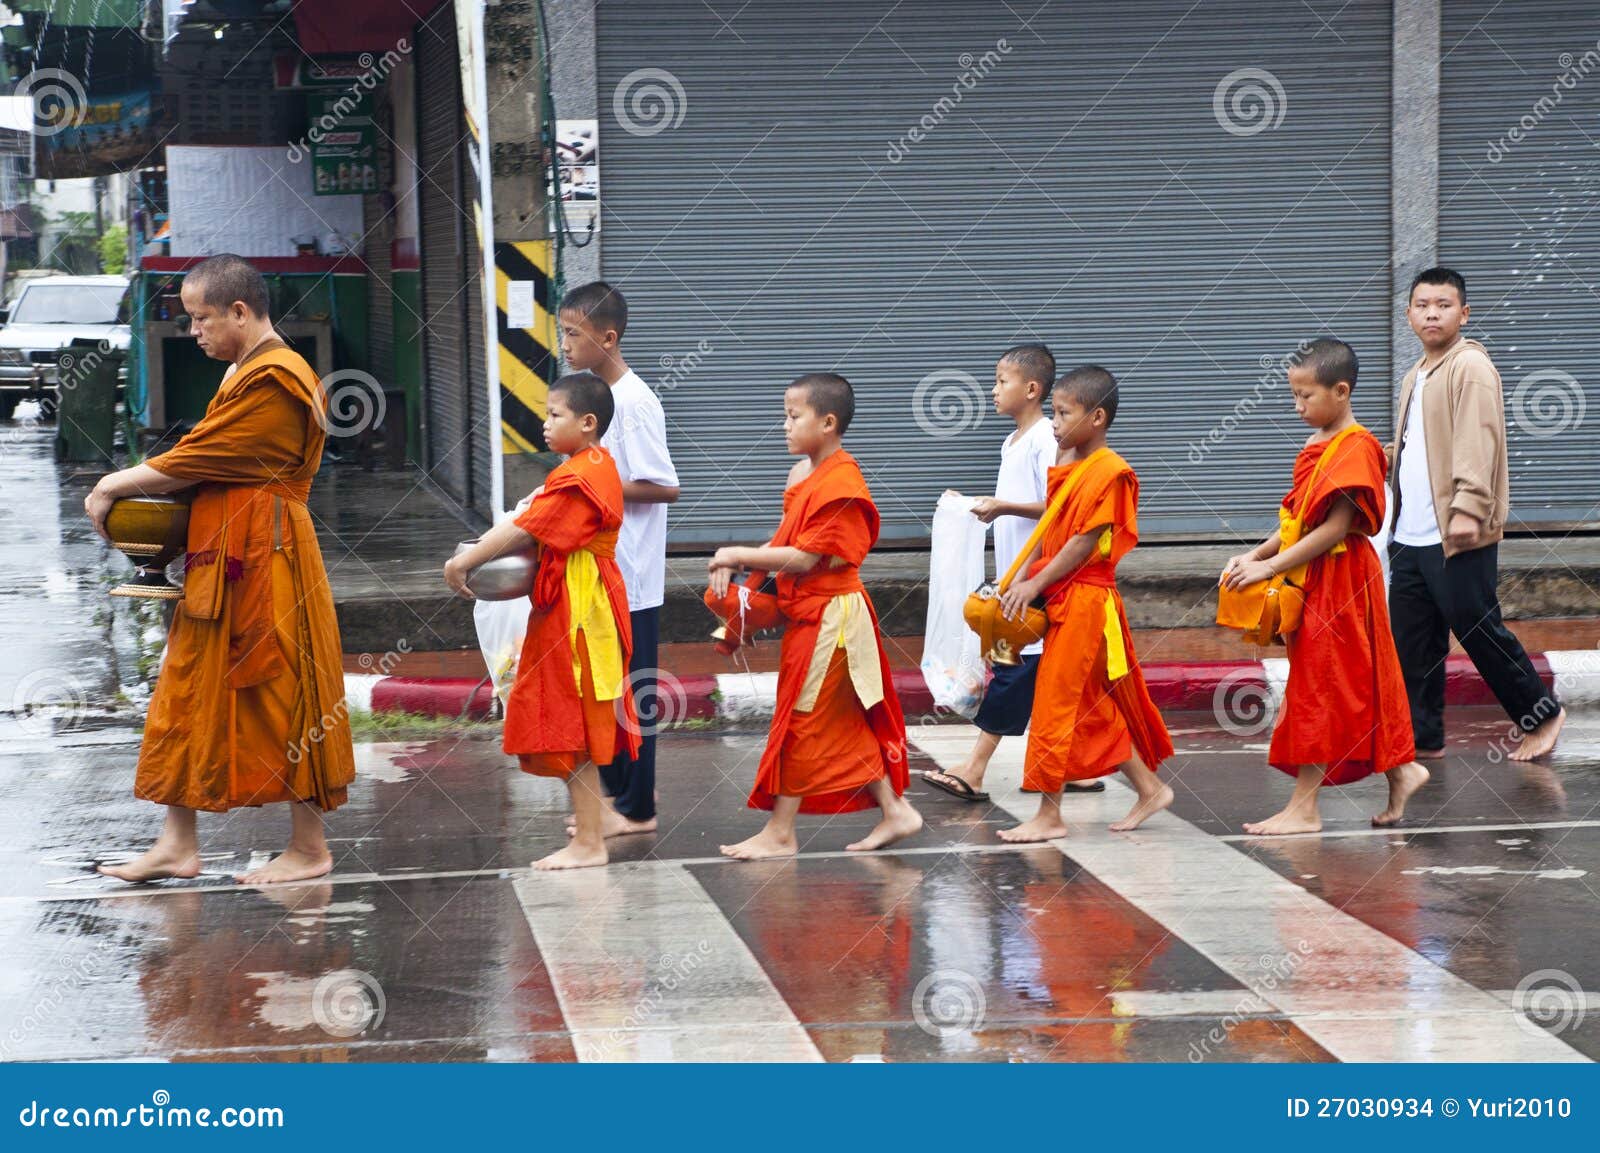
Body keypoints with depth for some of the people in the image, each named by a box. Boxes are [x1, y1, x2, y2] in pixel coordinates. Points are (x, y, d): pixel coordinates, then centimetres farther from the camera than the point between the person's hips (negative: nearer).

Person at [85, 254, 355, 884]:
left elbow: (197, 460, -15)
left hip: (265, 558, -10)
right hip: (222, 558, 10)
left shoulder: (274, 380, -15)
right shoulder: (244, 374, 17)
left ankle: (309, 849, 7)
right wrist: (128, 488, 2)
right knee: (188, 691, 9)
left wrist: (112, 487, -5)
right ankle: (178, 844, 14)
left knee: (280, 693, -3)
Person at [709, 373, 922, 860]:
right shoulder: (803, 474, 11)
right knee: (847, 724, 13)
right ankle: (894, 810, 19)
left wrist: (737, 555, -15)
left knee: (800, 722, -3)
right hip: (809, 615, 10)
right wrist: (734, 564, -3)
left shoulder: (840, 484, -20)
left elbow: (803, 559, -22)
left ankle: (780, 832, 4)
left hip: (829, 618, -10)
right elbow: (783, 545, 12)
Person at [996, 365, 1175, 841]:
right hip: (1059, 600, 9)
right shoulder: (1066, 468, 13)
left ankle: (1049, 814, 0)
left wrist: (1035, 584, -16)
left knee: (1055, 704, -6)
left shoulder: (1109, 472, -14)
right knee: (1096, 707, 14)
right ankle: (1149, 788, 24)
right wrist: (1019, 580, 4)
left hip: (1084, 600, -9)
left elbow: (1084, 542, -17)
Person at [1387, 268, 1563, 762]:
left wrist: (1468, 509, -28)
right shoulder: (1416, 377, 18)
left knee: (1477, 629, -2)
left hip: (1458, 536, -9)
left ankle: (1540, 714, 13)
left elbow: (1478, 442, -19)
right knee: (1412, 643, 9)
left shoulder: (1471, 367, -10)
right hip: (1410, 536, 9)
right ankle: (1422, 737, 16)